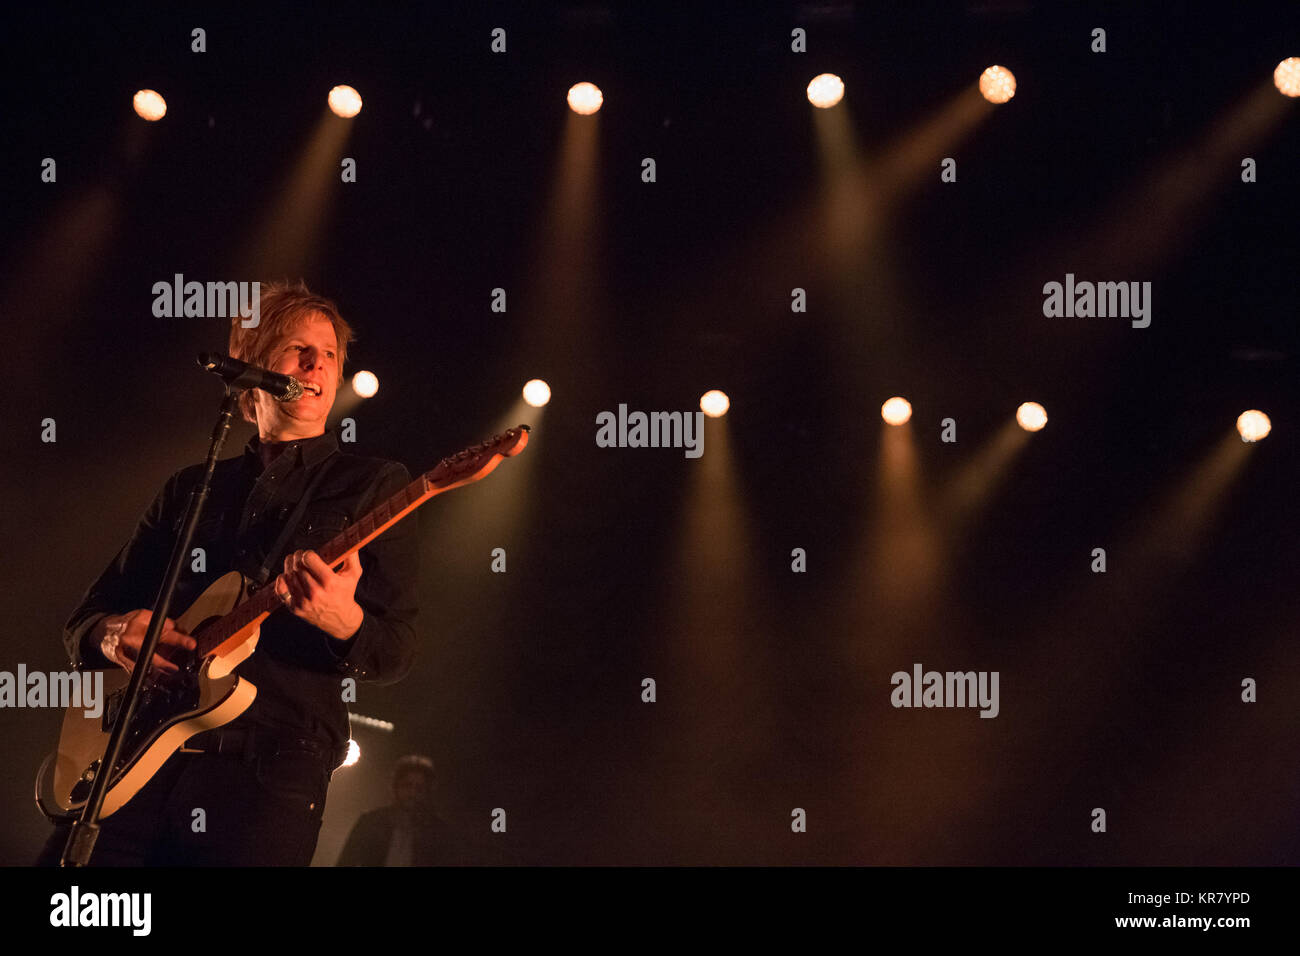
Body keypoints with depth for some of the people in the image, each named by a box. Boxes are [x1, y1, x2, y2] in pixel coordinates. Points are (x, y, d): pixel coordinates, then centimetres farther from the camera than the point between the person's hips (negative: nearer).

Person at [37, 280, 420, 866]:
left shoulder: (373, 485, 11)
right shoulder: (190, 489, 21)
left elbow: (394, 656, 3)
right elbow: (83, 621, 22)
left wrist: (344, 622, -20)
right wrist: (113, 634, -3)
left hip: (268, 768, -3)